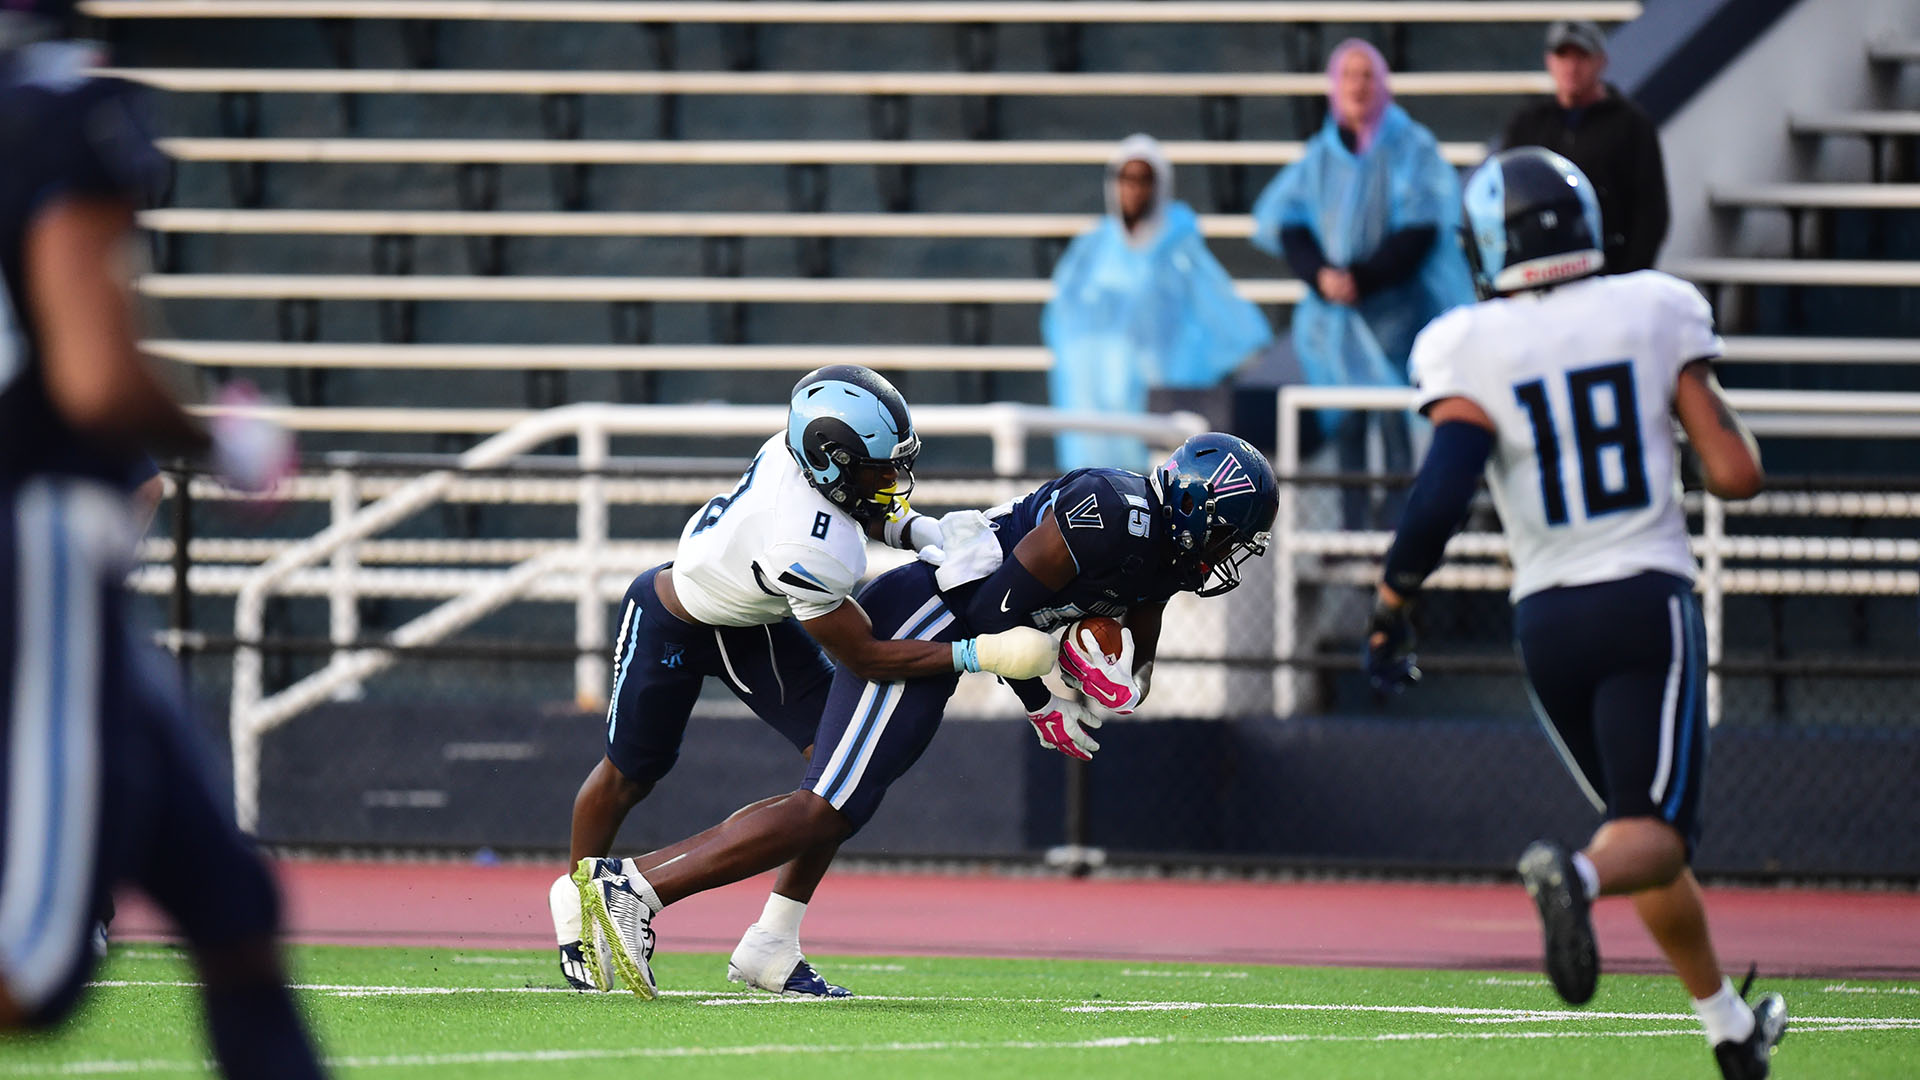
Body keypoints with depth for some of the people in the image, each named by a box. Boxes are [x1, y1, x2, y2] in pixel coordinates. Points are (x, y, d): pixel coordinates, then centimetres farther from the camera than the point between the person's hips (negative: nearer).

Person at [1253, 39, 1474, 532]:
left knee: (1393, 419, -11)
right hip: (1334, 308, 4)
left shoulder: (1410, 148, 1)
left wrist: (1362, 278, -13)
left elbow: (1420, 230, -6)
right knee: (1346, 423, 1)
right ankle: (1352, 526, 3)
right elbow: (1283, 223, 5)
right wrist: (1321, 274, -11)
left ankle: (1394, 522, -11)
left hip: (1395, 302, -4)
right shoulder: (1320, 155, 11)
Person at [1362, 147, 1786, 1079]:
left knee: (1646, 831, 19)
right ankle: (1572, 876, -42)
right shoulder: (1655, 312, -1)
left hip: (1547, 618, 2)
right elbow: (1735, 475, -3)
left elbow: (1442, 495, -15)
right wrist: (1715, 411, 20)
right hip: (1649, 601, -2)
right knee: (1653, 838, -7)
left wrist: (1390, 608, -3)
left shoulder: (1470, 348, -5)